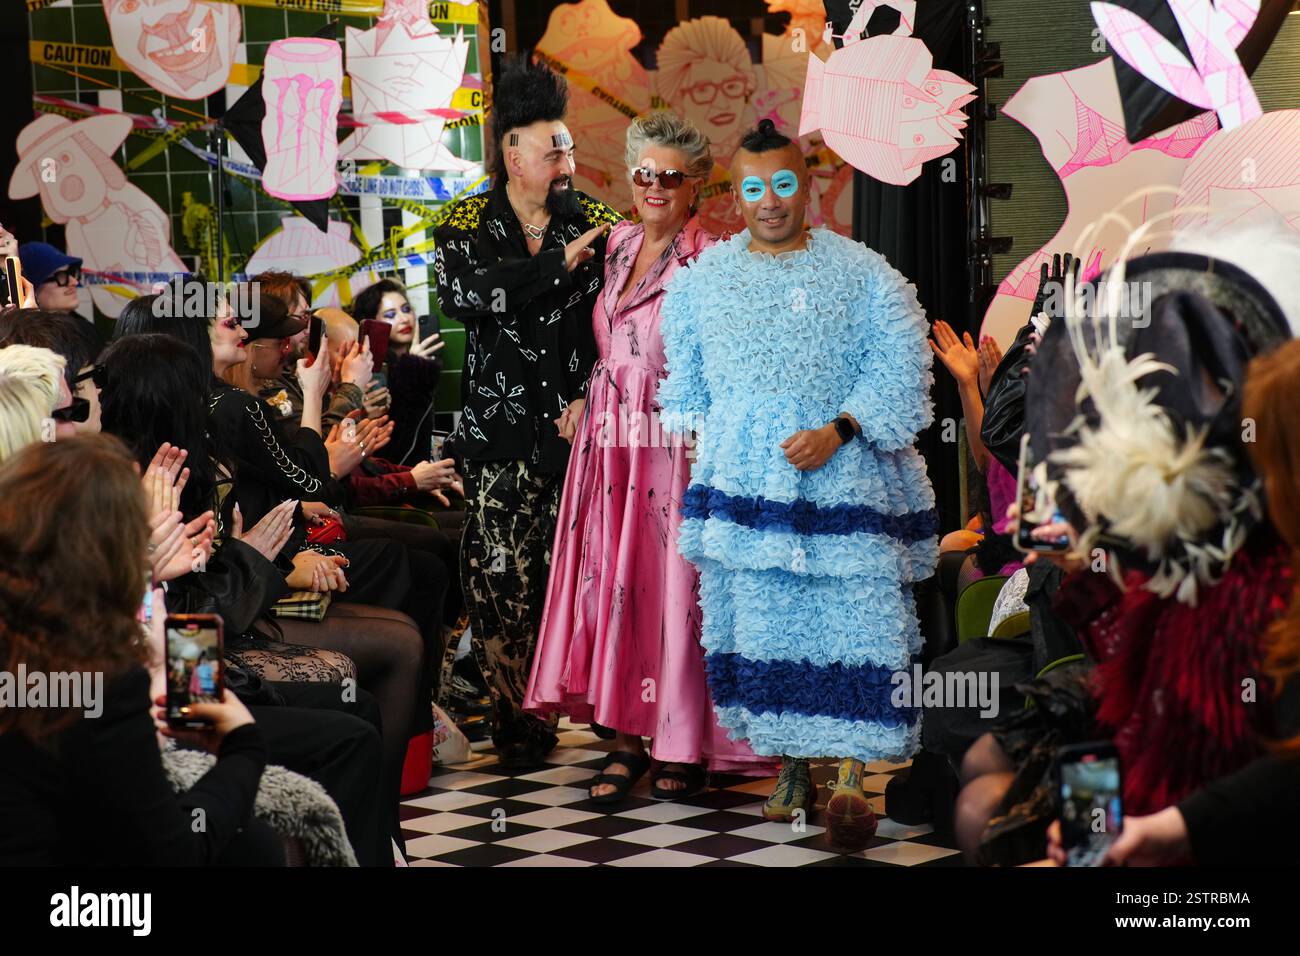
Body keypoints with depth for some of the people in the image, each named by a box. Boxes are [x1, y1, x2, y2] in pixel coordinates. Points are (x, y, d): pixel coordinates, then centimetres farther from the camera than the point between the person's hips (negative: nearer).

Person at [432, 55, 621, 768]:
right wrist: (559, 261, -16)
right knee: (498, 576, -3)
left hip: (581, 425, 0)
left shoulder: (596, 223, 6)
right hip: (502, 431, 0)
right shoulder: (468, 224, 3)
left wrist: (594, 394, -8)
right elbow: (462, 295, -16)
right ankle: (515, 713, 10)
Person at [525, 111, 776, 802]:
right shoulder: (619, 244, 13)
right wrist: (586, 401, 15)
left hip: (674, 442, -6)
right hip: (610, 440, 6)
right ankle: (627, 736, 11)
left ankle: (684, 745, 7)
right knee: (611, 580, 4)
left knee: (672, 582, -3)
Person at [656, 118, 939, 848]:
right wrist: (700, 450, 11)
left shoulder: (862, 273, 2)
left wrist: (838, 431, -16)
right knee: (762, 618, 2)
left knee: (852, 616, -10)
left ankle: (853, 777, -8)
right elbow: (686, 380, 21)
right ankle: (791, 767, 14)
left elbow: (899, 369, -5)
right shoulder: (703, 279, 12)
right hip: (745, 480, 2)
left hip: (844, 479, -2)